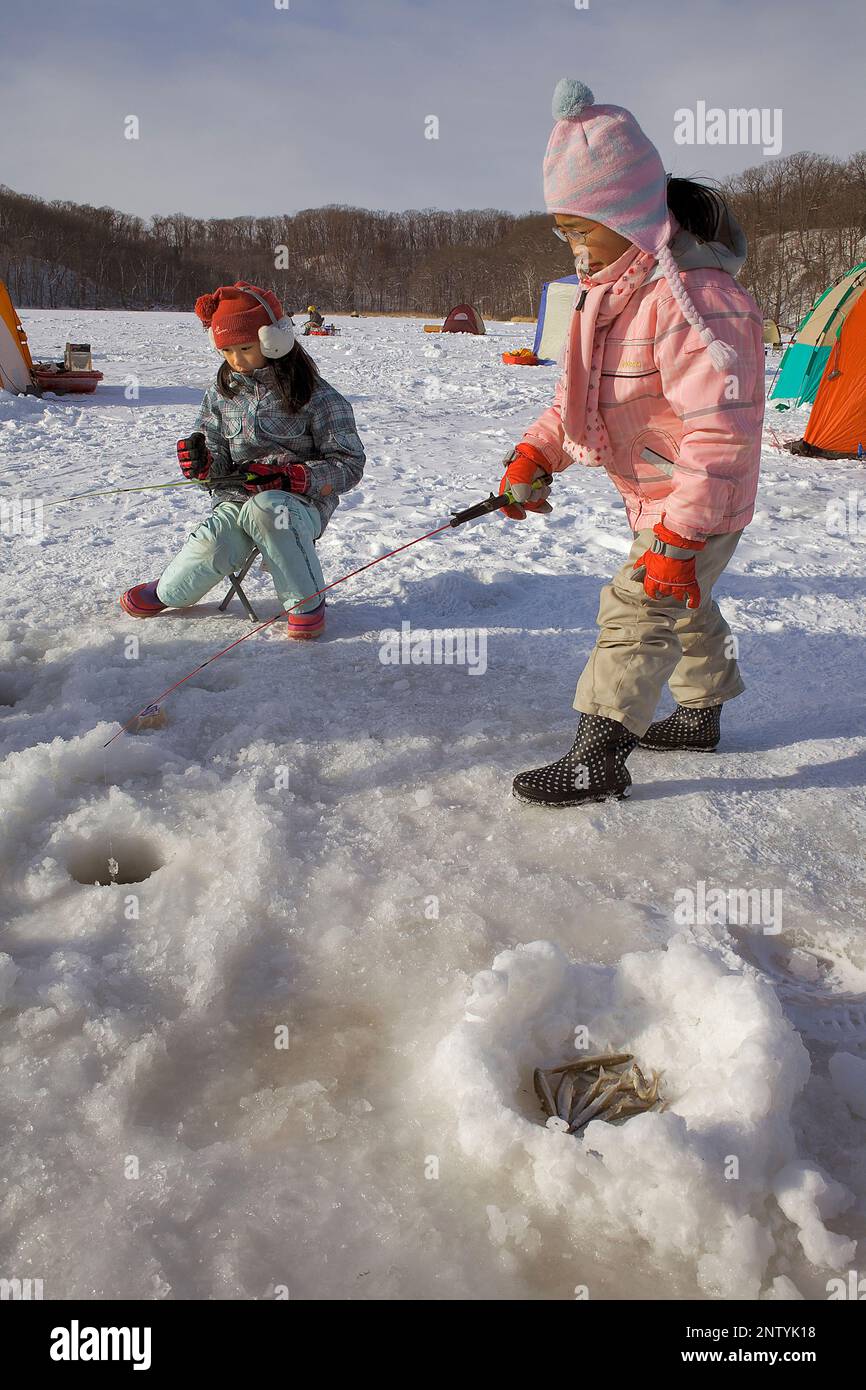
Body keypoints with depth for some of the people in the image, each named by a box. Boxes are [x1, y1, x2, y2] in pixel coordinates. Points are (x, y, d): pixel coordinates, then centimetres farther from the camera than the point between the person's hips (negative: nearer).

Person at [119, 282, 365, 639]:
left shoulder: (315, 397, -5)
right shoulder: (221, 395, 9)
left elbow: (348, 465, -7)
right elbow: (220, 463, 11)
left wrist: (287, 476, -19)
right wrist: (203, 463, -15)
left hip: (302, 505, -3)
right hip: (236, 499, 3)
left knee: (264, 508, -39)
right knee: (212, 545, -30)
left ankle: (306, 600, -20)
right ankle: (169, 591, 5)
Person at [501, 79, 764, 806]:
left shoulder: (693, 298, -29)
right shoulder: (610, 288, 3)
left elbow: (721, 430, -32)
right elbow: (579, 391, 11)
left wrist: (680, 535, -32)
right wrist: (535, 454, -4)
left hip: (702, 505, -10)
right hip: (656, 499, 10)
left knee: (636, 609, -10)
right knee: (683, 605, 22)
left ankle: (599, 758, -2)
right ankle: (702, 714, 42)